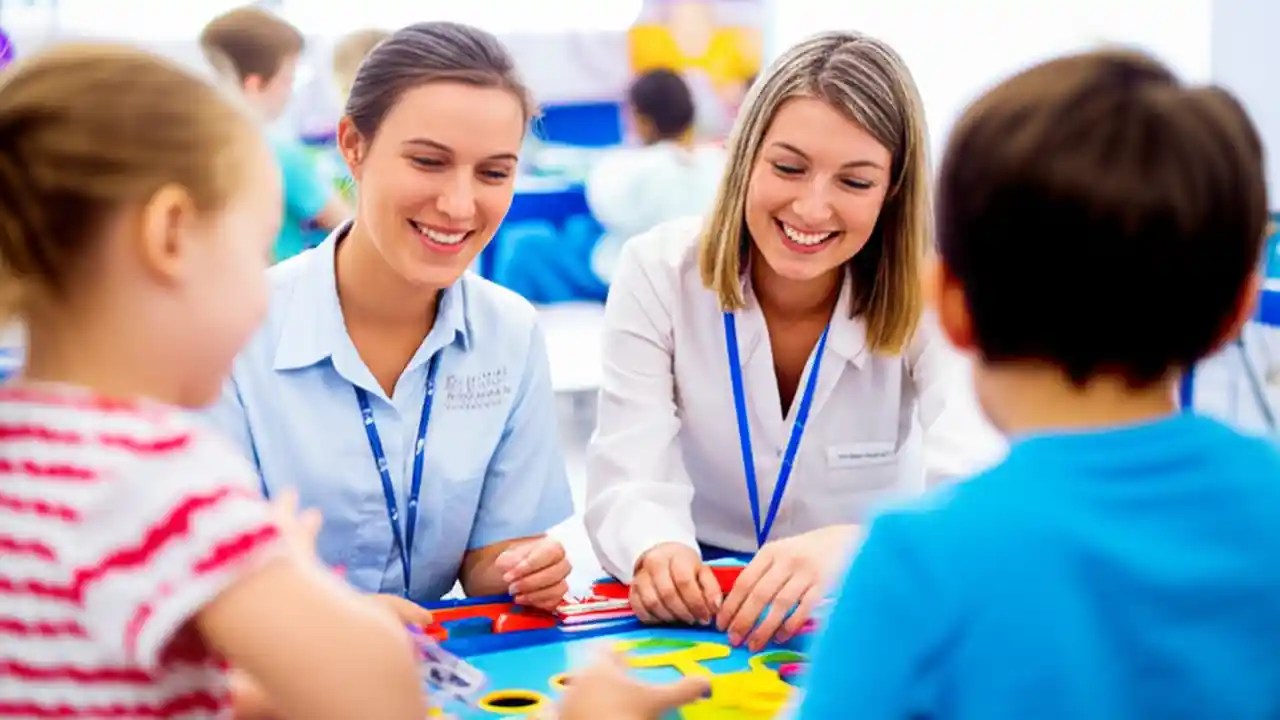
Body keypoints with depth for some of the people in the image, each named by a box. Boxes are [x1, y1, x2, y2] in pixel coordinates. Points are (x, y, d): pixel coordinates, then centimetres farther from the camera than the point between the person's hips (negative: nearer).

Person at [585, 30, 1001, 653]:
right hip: (693, 614, 1)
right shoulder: (658, 271, -11)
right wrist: (656, 552, -41)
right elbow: (626, 488, -17)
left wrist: (849, 549, -46)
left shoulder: (930, 302, -13)